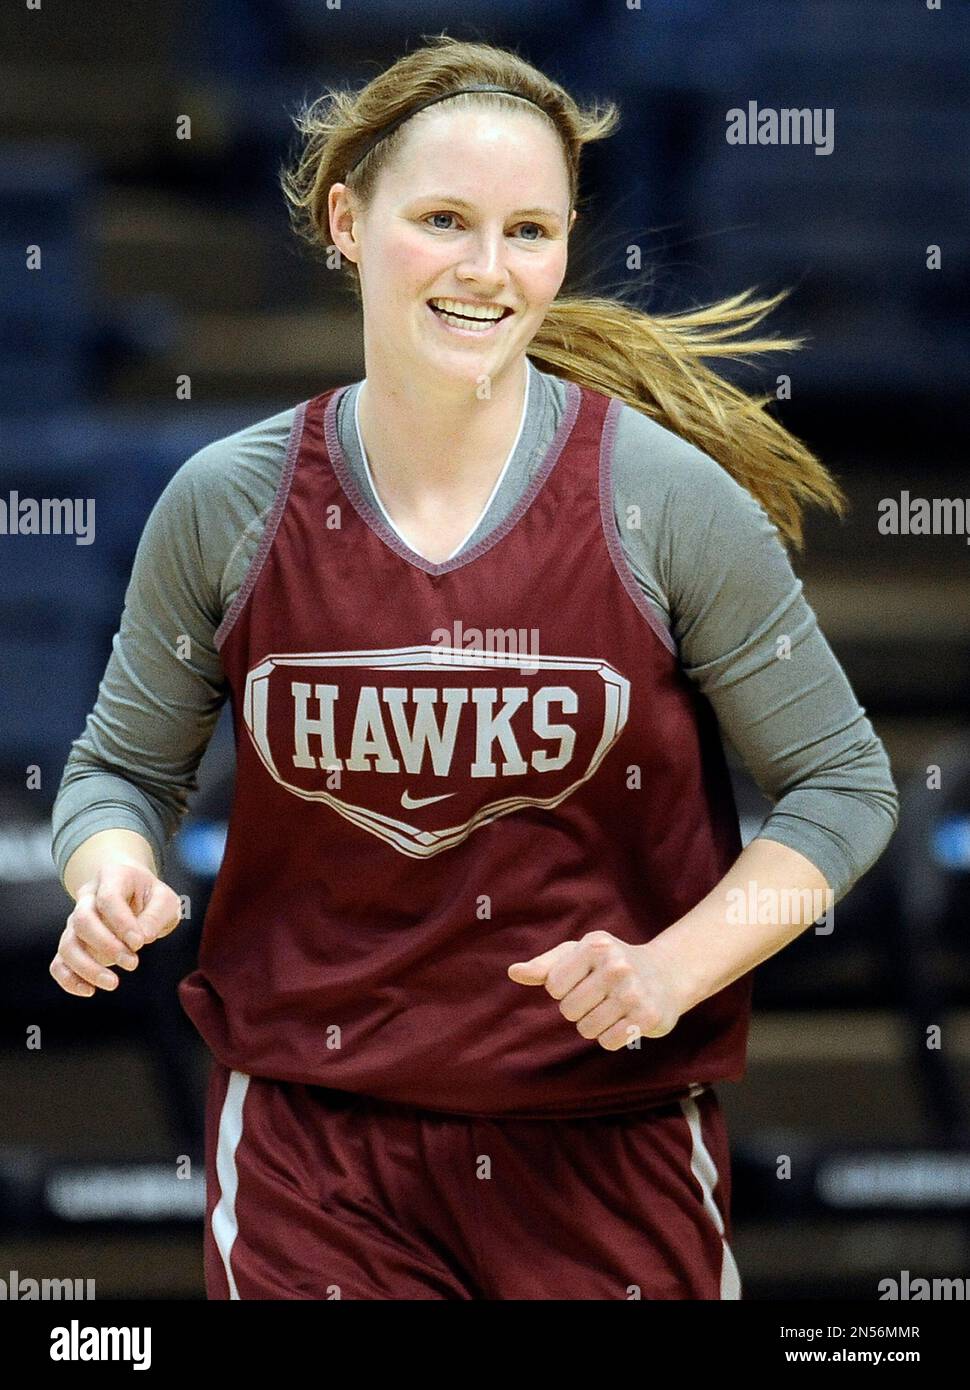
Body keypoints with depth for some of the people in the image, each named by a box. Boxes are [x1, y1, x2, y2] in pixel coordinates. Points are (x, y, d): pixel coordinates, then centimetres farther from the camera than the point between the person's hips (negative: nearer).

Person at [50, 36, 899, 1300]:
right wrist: (112, 883, -12)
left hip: (610, 1147, -1)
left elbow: (841, 783, 0)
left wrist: (676, 968, -14)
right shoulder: (228, 507, -3)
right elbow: (124, 767, 11)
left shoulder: (667, 500, -8)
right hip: (310, 1142, 1)